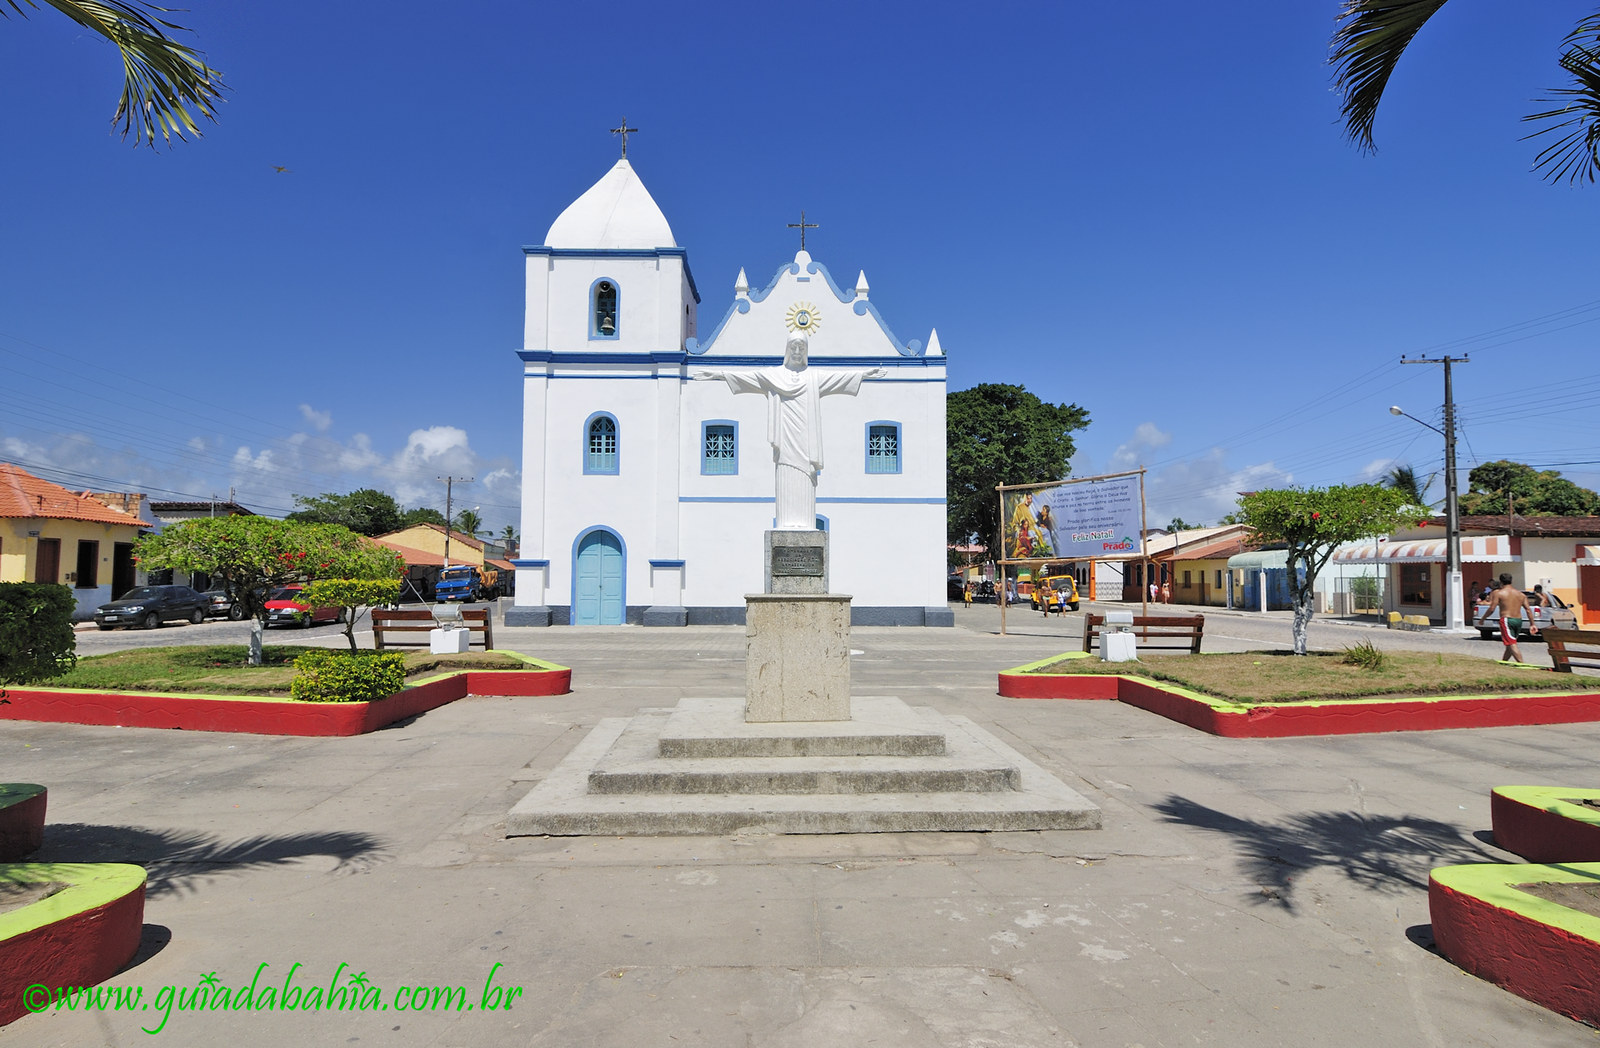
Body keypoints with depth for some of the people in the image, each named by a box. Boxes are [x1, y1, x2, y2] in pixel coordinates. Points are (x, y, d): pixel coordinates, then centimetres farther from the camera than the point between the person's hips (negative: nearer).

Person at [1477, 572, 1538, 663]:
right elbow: (1528, 609, 8)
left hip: (1506, 620, -7)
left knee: (1512, 645, -10)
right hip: (1518, 621, 7)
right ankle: (1503, 662, 29)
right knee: (1509, 645, 18)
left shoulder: (1499, 593, -4)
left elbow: (1491, 608, -9)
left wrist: (1482, 619, 2)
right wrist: (1533, 624, 10)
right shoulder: (1521, 594, 13)